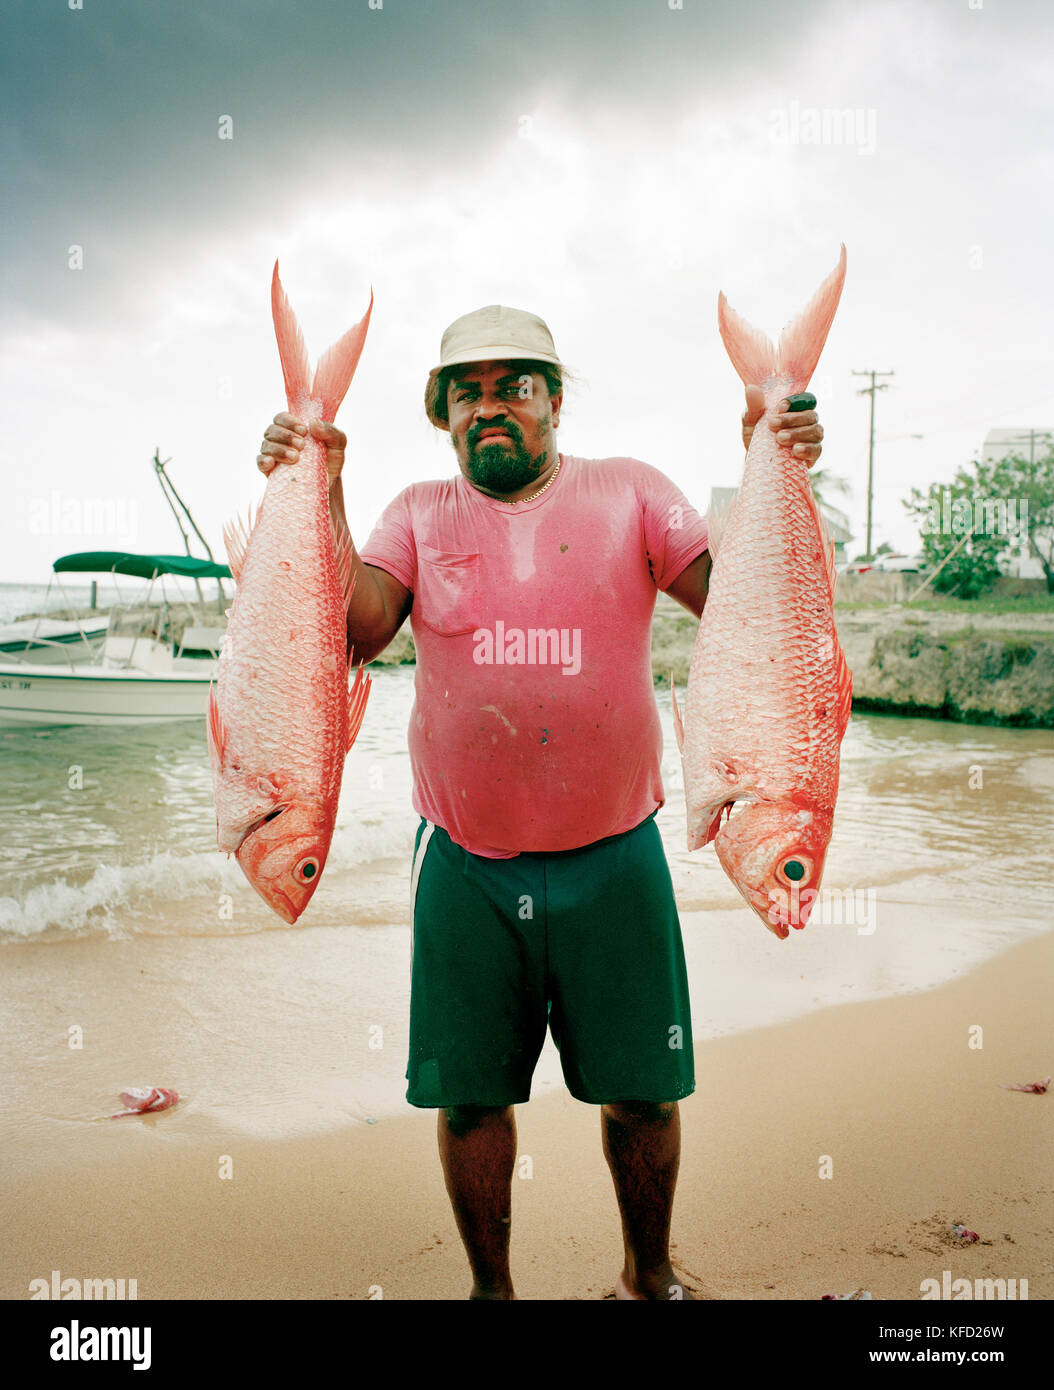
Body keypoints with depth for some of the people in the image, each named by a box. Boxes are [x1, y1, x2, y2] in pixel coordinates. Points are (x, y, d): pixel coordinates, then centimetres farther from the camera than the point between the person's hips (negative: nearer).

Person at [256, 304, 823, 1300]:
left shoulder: (629, 494, 3)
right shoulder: (420, 515, 6)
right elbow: (355, 629, -9)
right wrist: (317, 498, -17)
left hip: (612, 854, 0)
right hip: (463, 862, 1)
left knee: (642, 1092, 11)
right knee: (468, 1094, 11)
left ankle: (648, 1274, 39)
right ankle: (490, 1285, 37)